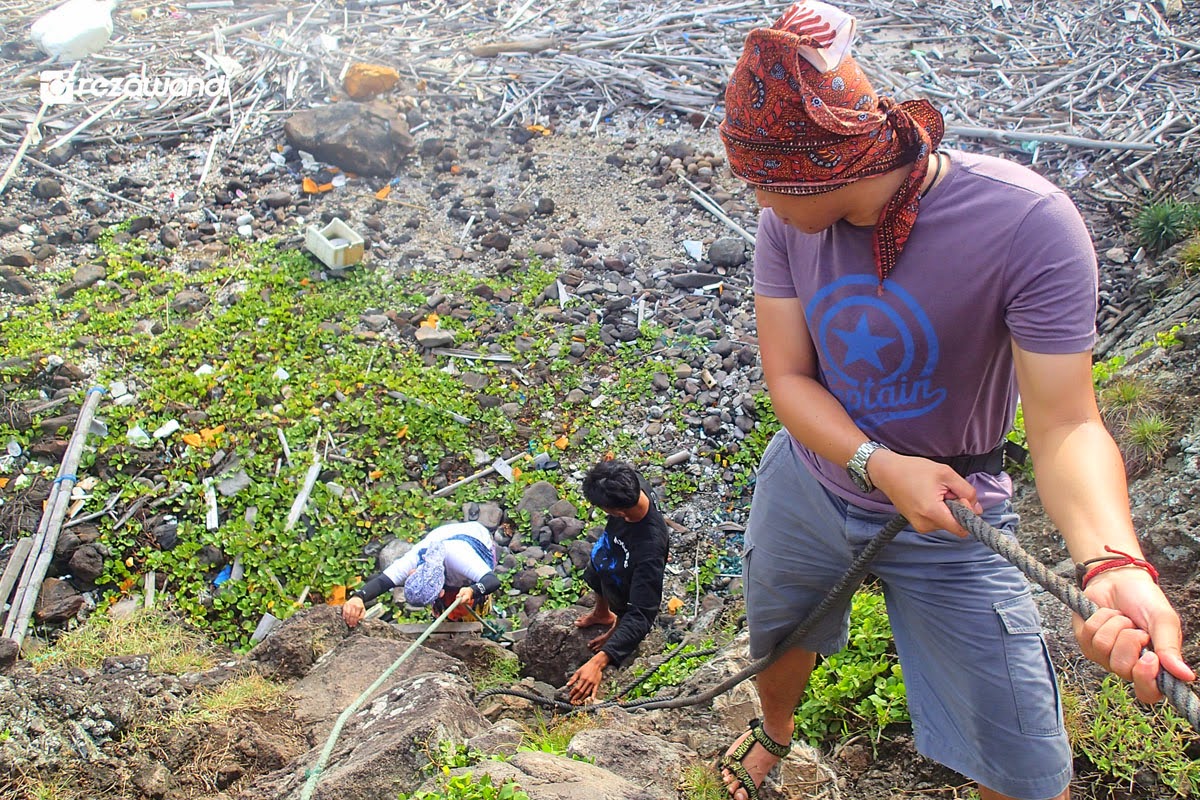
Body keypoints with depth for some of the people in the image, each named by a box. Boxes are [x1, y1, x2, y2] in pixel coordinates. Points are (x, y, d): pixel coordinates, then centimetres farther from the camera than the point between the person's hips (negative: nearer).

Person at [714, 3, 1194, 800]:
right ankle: (776, 734, 64)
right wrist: (880, 464, -29)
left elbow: (1066, 425, -28)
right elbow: (788, 378, -11)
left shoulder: (1027, 224, -28)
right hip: (806, 488, 4)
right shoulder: (788, 221, -14)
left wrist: (1117, 564, -46)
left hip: (949, 517, -3)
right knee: (778, 642, 27)